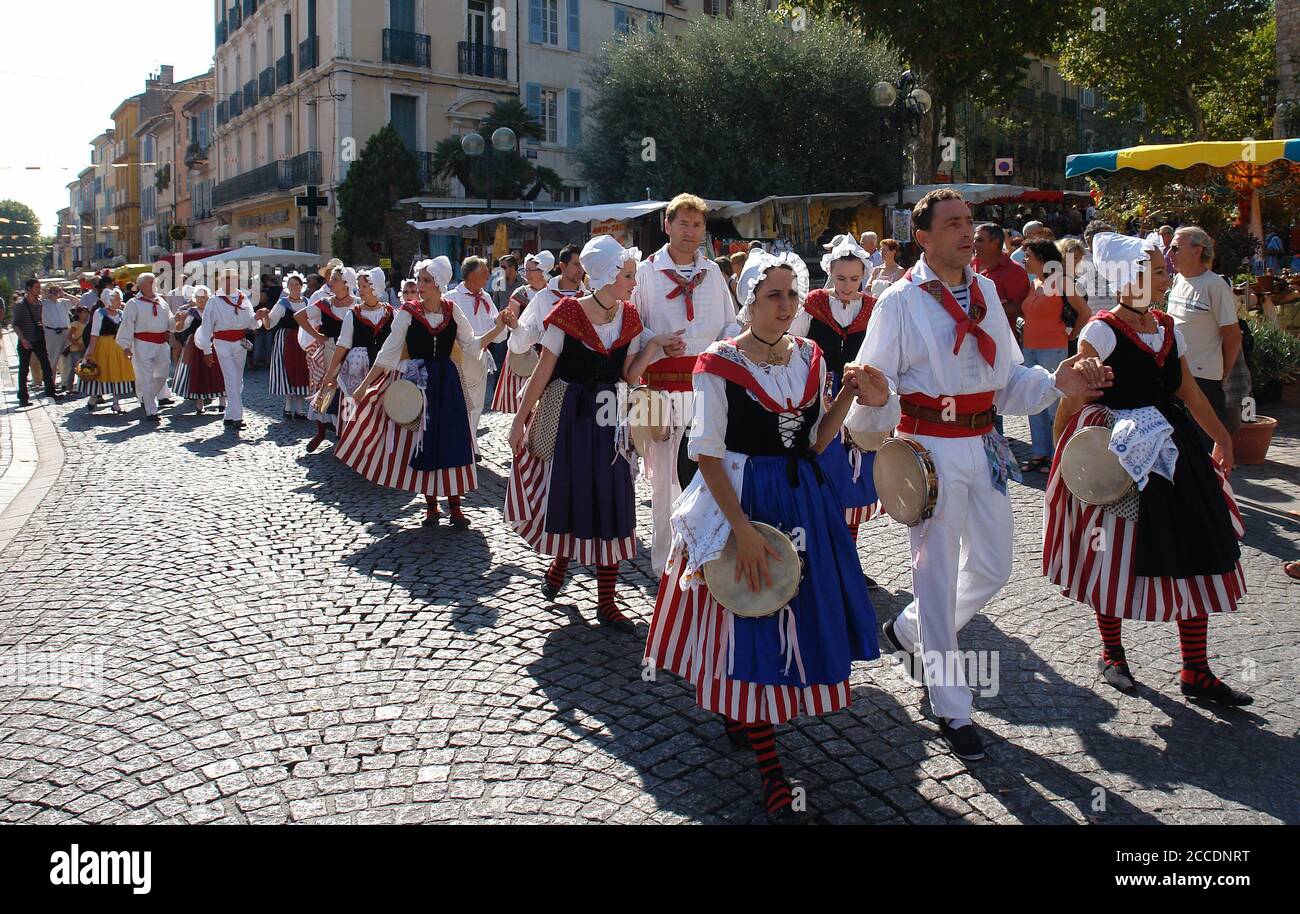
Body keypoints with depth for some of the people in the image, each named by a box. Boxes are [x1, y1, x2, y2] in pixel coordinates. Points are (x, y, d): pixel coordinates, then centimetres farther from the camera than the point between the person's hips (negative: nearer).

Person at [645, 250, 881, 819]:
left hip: (805, 500, 6)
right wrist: (743, 528, -19)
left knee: (800, 616, 14)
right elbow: (708, 455, -12)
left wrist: (848, 394, -4)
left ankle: (741, 713, 40)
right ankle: (768, 765, 11)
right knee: (751, 625, -1)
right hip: (742, 500, -6)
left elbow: (815, 440, 10)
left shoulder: (810, 357, 5)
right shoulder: (719, 364, -11)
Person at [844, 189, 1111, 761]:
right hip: (929, 448, -6)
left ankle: (907, 632, 39)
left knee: (991, 568, 13)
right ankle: (951, 710, 16)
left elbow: (1009, 379, 14)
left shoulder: (986, 292, 10)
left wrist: (1057, 384, -3)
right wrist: (871, 398, -35)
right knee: (938, 575, 1)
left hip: (982, 445, 6)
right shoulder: (900, 301, -8)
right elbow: (877, 385, -12)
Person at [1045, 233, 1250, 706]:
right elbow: (1074, 397, -13)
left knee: (1194, 558, 7)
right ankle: (1112, 656, 27)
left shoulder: (1169, 329, 9)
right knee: (1116, 556, 6)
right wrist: (1064, 451, -17)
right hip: (1122, 458, -7)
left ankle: (1195, 673, 18)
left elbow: (1190, 392, 17)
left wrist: (1221, 438, 21)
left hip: (1177, 454, 7)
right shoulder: (1101, 331, -11)